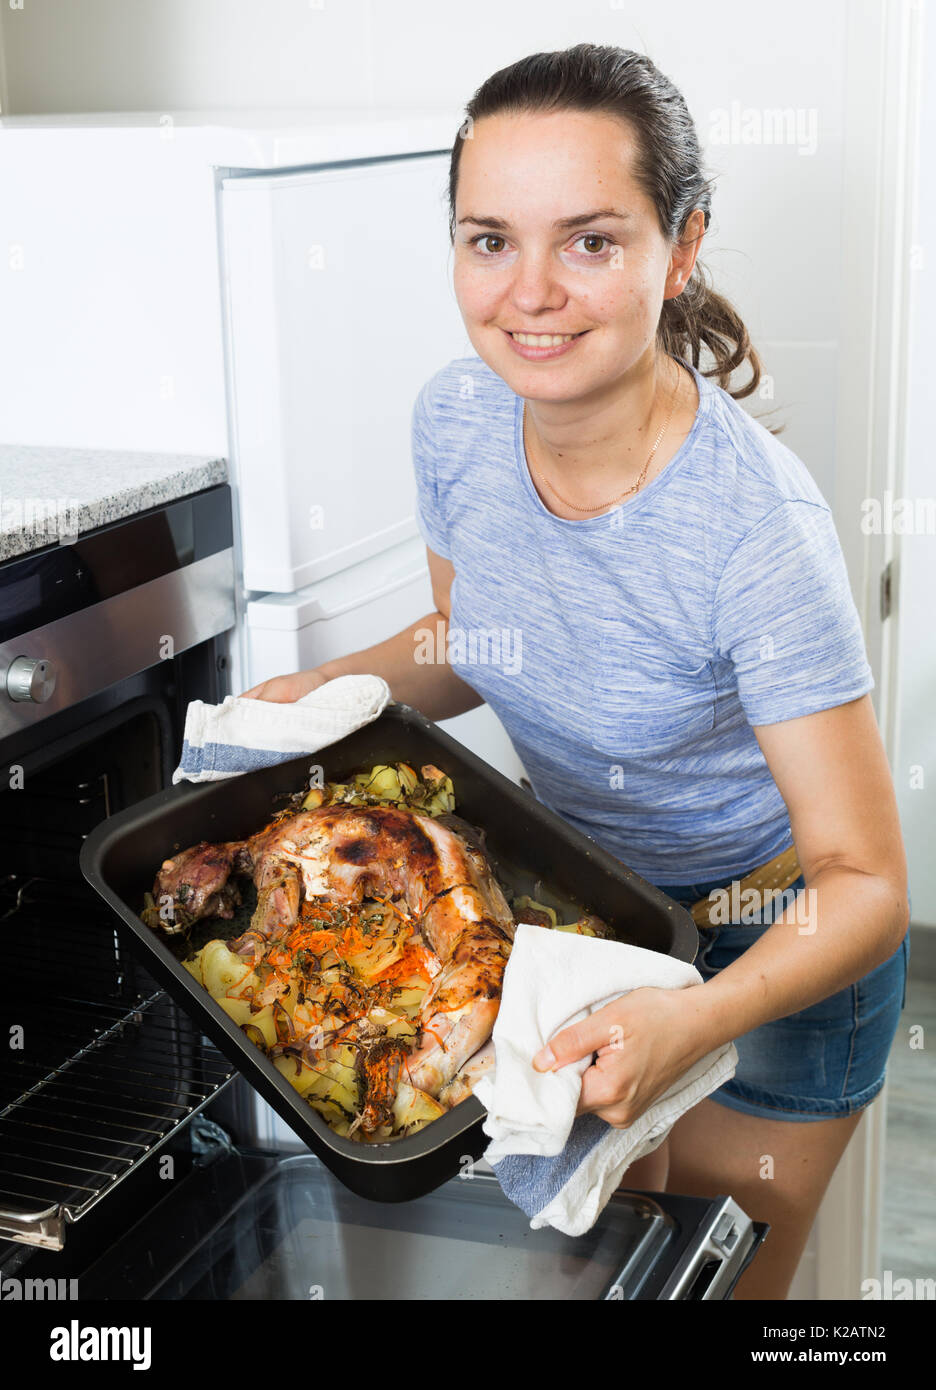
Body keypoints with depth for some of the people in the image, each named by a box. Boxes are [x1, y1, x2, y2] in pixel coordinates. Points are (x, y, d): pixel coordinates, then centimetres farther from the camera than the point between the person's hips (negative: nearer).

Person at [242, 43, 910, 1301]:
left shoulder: (753, 524, -34)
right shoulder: (456, 418, -17)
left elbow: (865, 884, -30)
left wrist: (695, 1018, -47)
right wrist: (328, 688, -15)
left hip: (778, 939, -4)